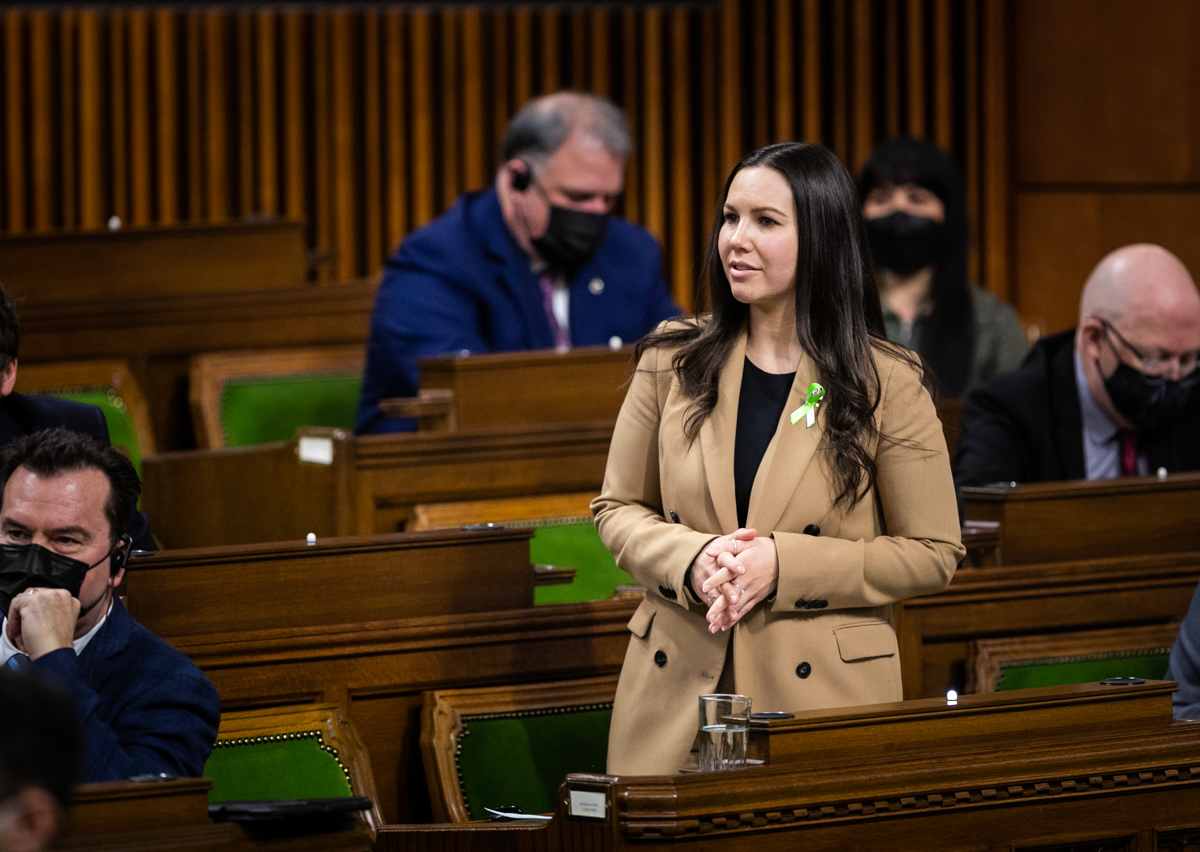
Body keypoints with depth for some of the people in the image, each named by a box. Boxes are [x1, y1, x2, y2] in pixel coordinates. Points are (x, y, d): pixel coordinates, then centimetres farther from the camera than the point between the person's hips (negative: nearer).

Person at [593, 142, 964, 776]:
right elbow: (617, 508, 12)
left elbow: (932, 554, -2)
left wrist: (784, 564, -14)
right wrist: (691, 559, -11)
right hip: (679, 689, 3)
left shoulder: (886, 385, -3)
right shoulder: (673, 362, 6)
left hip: (823, 698, -2)